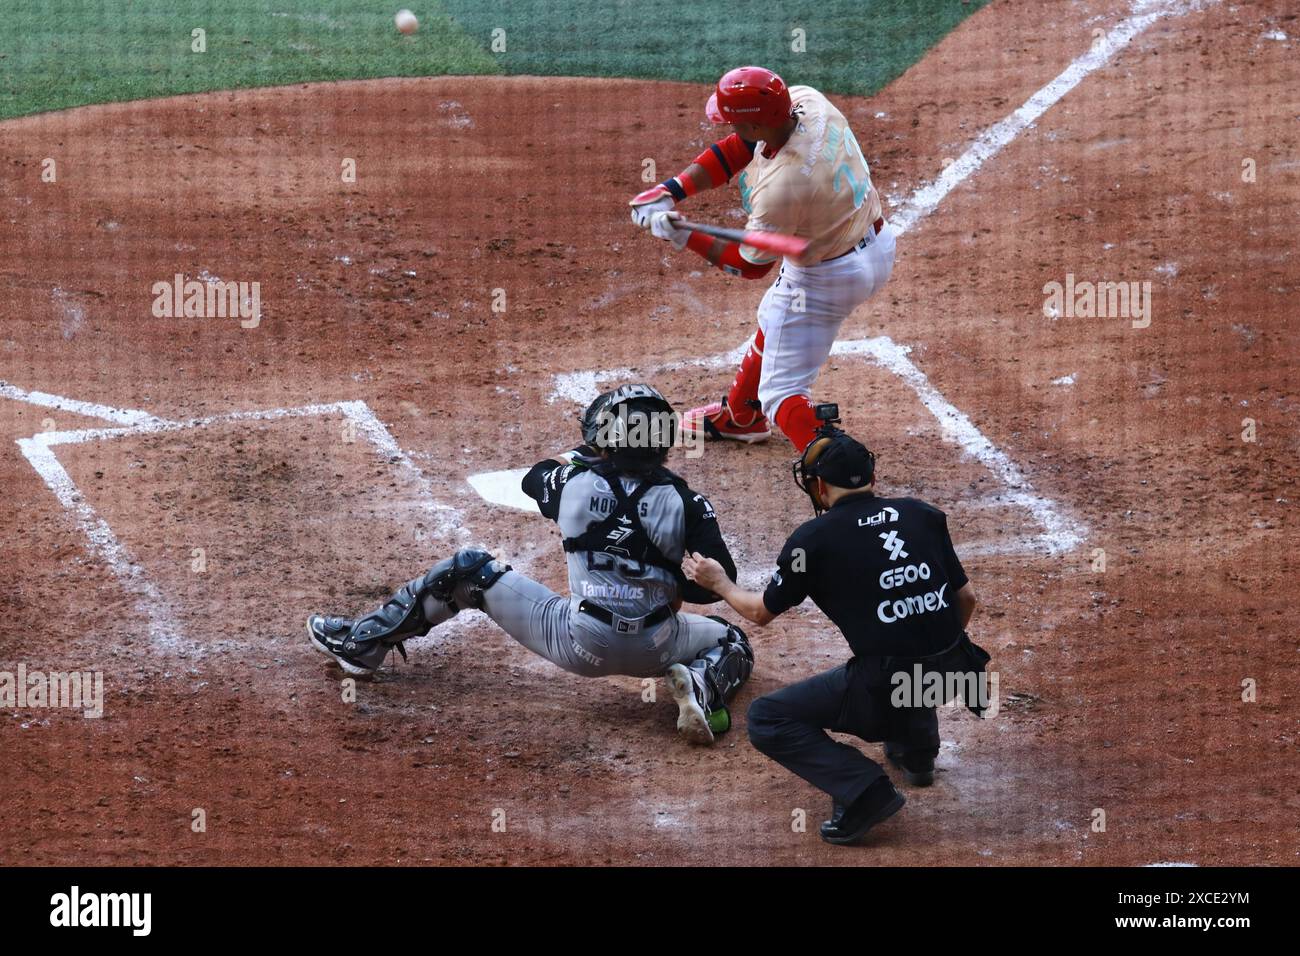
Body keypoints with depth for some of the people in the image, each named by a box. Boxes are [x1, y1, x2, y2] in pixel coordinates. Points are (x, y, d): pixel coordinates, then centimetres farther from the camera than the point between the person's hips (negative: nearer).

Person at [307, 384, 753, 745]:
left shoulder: (575, 484, -7)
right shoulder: (685, 503, -7)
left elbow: (535, 477, 17)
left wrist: (590, 452, 30)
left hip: (579, 644, -1)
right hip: (654, 649, 1)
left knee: (468, 570, 15)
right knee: (732, 640, 30)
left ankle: (362, 642, 21)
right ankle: (705, 683, -5)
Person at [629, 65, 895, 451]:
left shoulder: (779, 188, -36)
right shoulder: (804, 100, -17)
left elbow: (750, 265, -18)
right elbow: (736, 150, -5)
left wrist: (686, 238, -12)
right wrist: (670, 190, -14)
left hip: (826, 279, -9)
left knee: (781, 388, 0)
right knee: (775, 319, 33)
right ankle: (741, 416, 55)